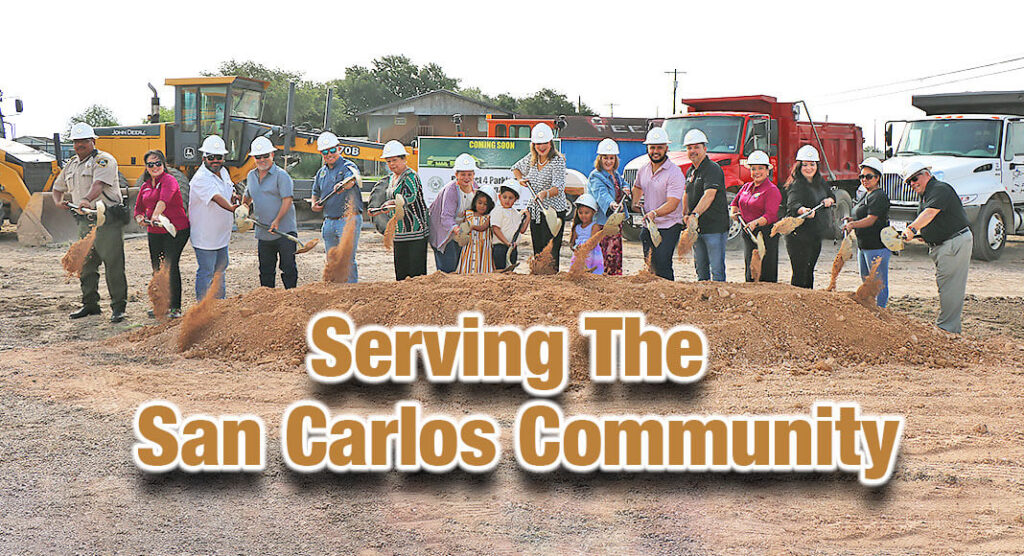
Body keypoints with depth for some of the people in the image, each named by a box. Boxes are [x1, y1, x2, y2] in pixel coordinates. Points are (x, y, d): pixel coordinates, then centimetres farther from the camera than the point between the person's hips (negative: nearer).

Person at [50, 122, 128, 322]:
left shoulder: (103, 160, -7)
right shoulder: (71, 165, 18)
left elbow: (99, 183, -24)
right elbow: (58, 188, 28)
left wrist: (87, 199, -42)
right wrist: (58, 201, 5)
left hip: (107, 221, -8)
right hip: (85, 221, 8)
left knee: (113, 264, -9)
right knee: (86, 264, 12)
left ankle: (118, 307, -4)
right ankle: (90, 304, 23)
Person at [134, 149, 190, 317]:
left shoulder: (169, 180, -10)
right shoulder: (145, 186, 15)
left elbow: (164, 199, -30)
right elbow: (139, 208, 23)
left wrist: (156, 215, -45)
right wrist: (140, 218, 0)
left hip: (176, 230, -8)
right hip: (154, 233, 8)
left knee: (171, 266, -11)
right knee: (157, 268, 10)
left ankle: (175, 307, -5)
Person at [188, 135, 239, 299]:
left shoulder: (223, 172, 6)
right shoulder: (201, 178, -22)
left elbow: (230, 193, 20)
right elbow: (217, 198, -36)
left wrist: (234, 197, -2)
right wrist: (232, 208, -51)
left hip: (221, 235, 9)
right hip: (205, 237, -9)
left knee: (220, 270, 21)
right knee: (206, 273, -2)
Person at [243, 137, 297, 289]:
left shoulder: (281, 175, -7)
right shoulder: (251, 176, 14)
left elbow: (287, 200, -15)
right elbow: (247, 197, 31)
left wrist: (277, 220, -24)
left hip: (284, 231, -6)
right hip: (263, 234, 6)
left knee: (288, 268, -3)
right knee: (265, 271, 11)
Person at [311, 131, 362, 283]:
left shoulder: (348, 167, -7)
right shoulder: (321, 173, 14)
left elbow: (351, 180, -31)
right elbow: (315, 194, 27)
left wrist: (342, 185, -54)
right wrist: (314, 205, 3)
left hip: (348, 220, -7)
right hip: (329, 222, 7)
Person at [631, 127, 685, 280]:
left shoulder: (675, 173, -14)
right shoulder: (643, 170, 7)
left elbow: (672, 204, -22)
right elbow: (637, 187, 31)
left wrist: (654, 213, -37)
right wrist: (634, 203, 13)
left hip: (669, 227, -7)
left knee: (662, 264, -17)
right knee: (649, 265, 11)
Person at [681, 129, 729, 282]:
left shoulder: (713, 169, -13)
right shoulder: (690, 171, 15)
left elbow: (709, 195, -27)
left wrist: (695, 214, -38)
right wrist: (685, 214, 16)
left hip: (715, 227, -8)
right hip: (696, 228, 8)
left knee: (717, 269, -7)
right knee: (700, 267, 15)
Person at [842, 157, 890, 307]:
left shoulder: (879, 196, -13)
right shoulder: (866, 196, 18)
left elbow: (871, 220, -23)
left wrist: (853, 224, -37)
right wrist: (852, 220, 7)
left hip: (877, 246, -11)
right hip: (863, 246, 11)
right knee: (866, 281, 16)